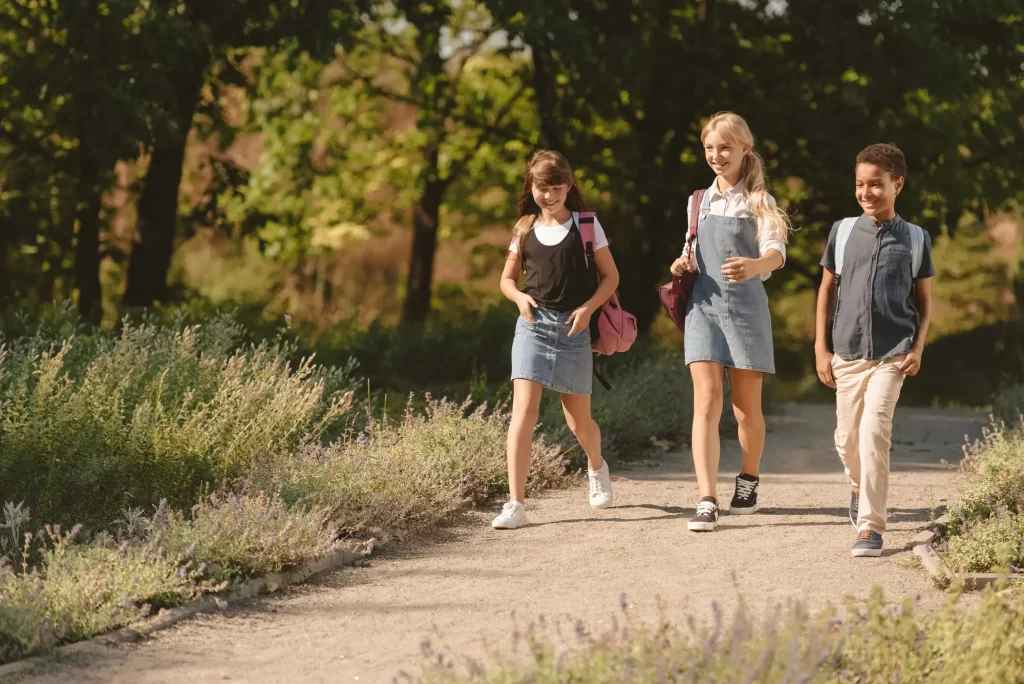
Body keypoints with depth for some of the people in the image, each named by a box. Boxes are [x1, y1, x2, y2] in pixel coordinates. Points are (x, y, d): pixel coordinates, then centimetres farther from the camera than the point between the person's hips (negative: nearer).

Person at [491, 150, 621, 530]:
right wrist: (519, 296, -6)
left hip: (573, 327, -1)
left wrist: (588, 307, -12)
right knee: (524, 409, -15)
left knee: (578, 419, 11)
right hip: (533, 323, 1)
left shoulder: (586, 225, 1)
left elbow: (610, 275, 4)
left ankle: (596, 468, 46)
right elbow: (507, 277, 17)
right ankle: (516, 503, -19)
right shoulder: (525, 229, 7)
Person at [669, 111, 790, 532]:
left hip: (746, 307, -3)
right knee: (707, 401, -11)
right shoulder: (701, 201, 12)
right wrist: (684, 263, 0)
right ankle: (707, 500, -18)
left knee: (746, 406, 8)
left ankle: (749, 479, 35)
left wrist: (754, 266, -43)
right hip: (704, 305, 3)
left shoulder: (757, 201, -3)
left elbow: (776, 252, -19)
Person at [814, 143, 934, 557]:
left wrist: (918, 348, -4)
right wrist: (821, 348, 6)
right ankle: (861, 487, 44)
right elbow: (827, 290, 10)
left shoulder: (915, 239, 2)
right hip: (847, 354, 3)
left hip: (892, 355, -3)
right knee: (847, 440, 10)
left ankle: (871, 527, -15)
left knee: (874, 432, -17)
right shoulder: (843, 232, 5)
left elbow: (924, 301, 8)